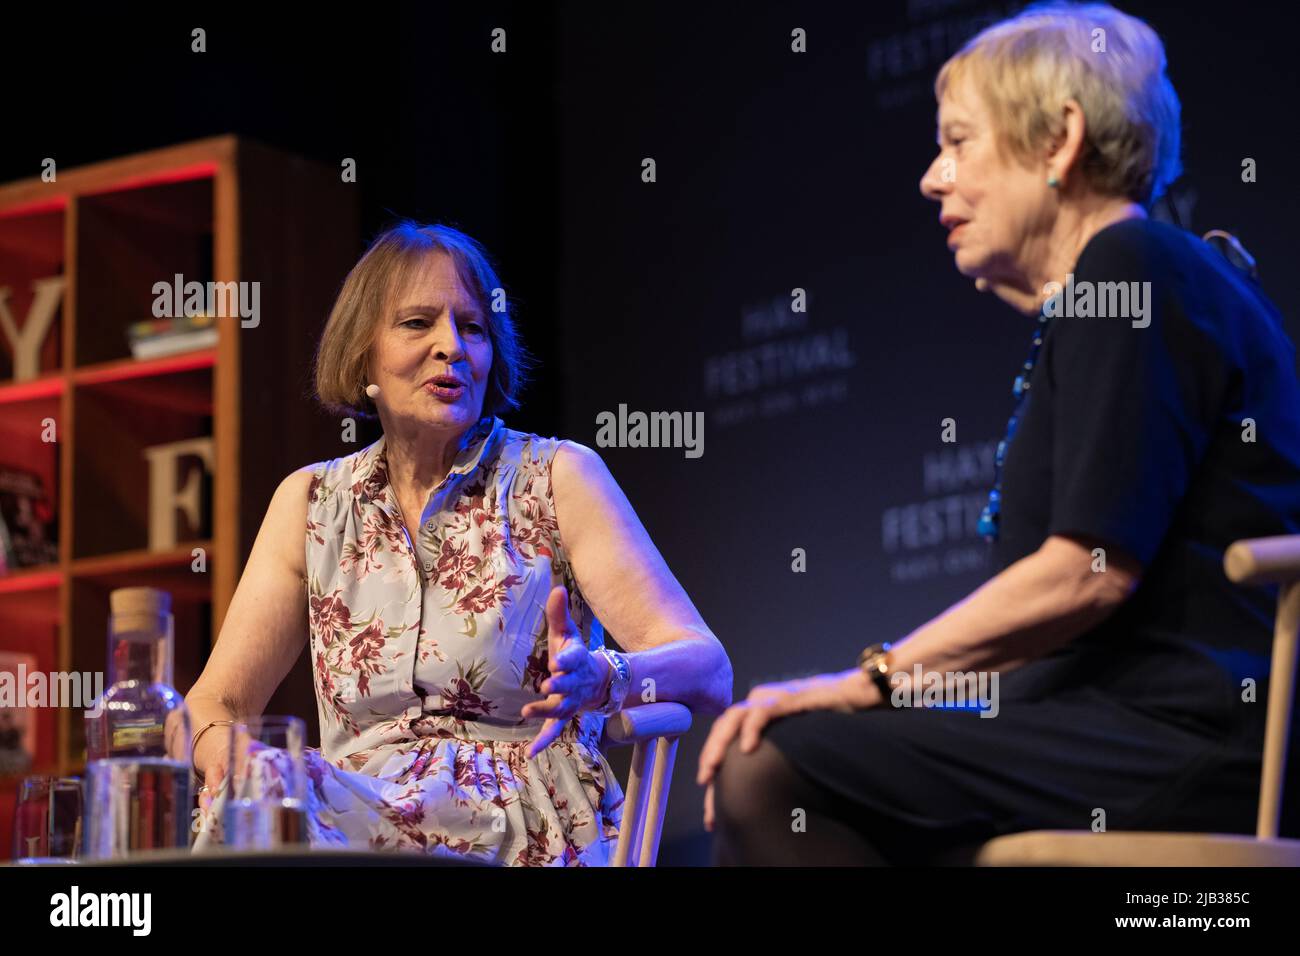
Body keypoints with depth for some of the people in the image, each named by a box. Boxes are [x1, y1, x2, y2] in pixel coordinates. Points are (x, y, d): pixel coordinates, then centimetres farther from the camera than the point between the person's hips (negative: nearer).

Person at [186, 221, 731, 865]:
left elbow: (708, 673, -6)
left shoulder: (558, 477, 4)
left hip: (527, 829, -3)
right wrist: (220, 747, -14)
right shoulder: (312, 503, 14)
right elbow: (214, 704, 12)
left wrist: (600, 679, -29)